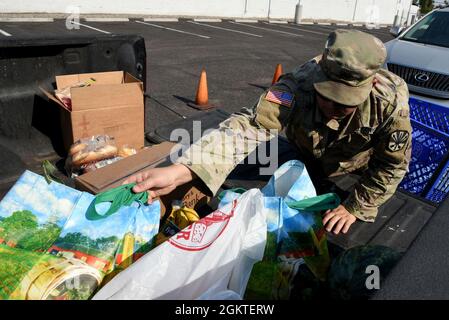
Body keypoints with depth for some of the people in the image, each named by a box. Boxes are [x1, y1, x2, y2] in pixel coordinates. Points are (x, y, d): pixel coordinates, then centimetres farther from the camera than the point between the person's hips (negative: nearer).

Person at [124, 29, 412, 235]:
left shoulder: (392, 101, -39)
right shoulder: (298, 87, -43)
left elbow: (392, 165, -24)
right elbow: (248, 127, -56)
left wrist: (355, 207, -21)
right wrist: (179, 172, -68)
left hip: (361, 161, 1)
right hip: (310, 157, 0)